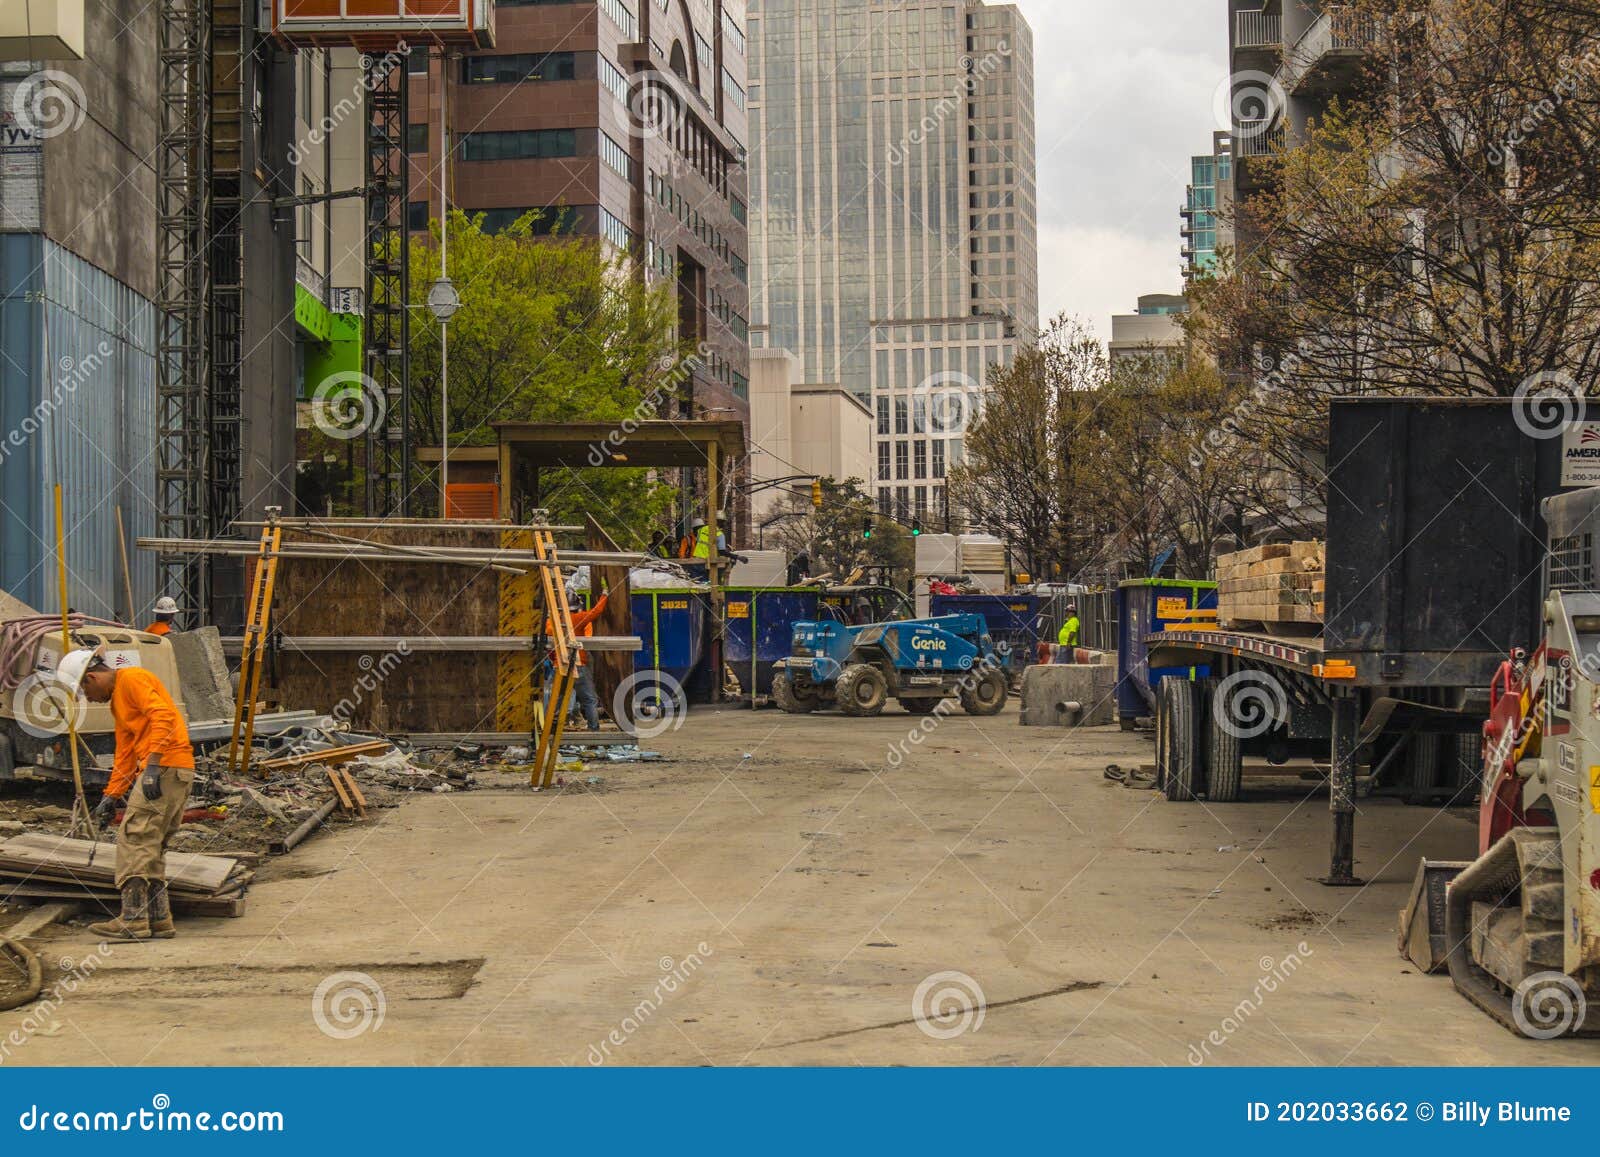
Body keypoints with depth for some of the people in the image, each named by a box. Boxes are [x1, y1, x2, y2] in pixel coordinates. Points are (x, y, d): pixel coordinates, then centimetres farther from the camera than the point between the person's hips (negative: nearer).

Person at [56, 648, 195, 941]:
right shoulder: (117, 701, 26)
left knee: (134, 838, -12)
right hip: (180, 773, 10)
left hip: (165, 766, -10)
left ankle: (133, 919, -15)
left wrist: (152, 765, -25)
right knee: (151, 846, 11)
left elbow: (162, 715, -20)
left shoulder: (131, 678, -5)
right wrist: (111, 796, 19)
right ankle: (159, 920, 11)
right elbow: (124, 754, 26)